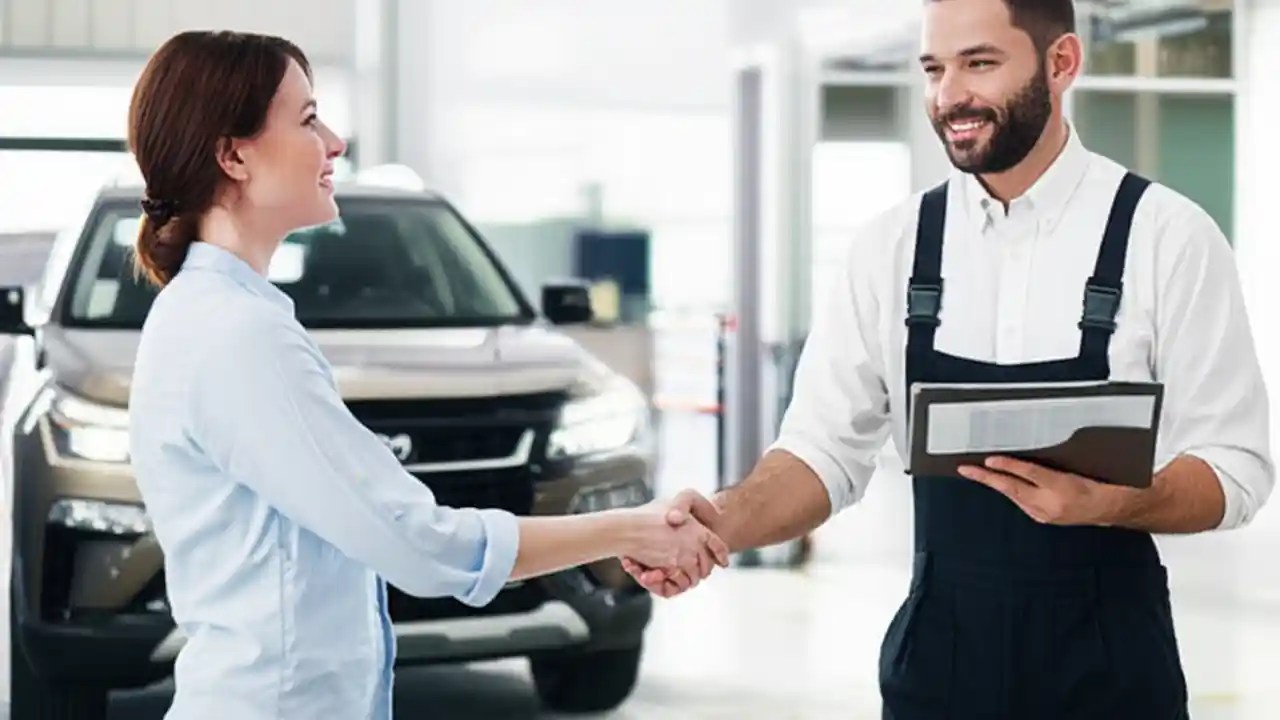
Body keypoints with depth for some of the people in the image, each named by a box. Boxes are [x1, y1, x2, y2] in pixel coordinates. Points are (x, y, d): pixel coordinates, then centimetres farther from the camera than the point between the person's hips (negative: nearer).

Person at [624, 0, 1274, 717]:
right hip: (936, 655, 3)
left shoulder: (1166, 236, -9)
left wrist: (1105, 502, -27)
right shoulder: (893, 245, 0)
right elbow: (826, 450, -1)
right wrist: (721, 522, -20)